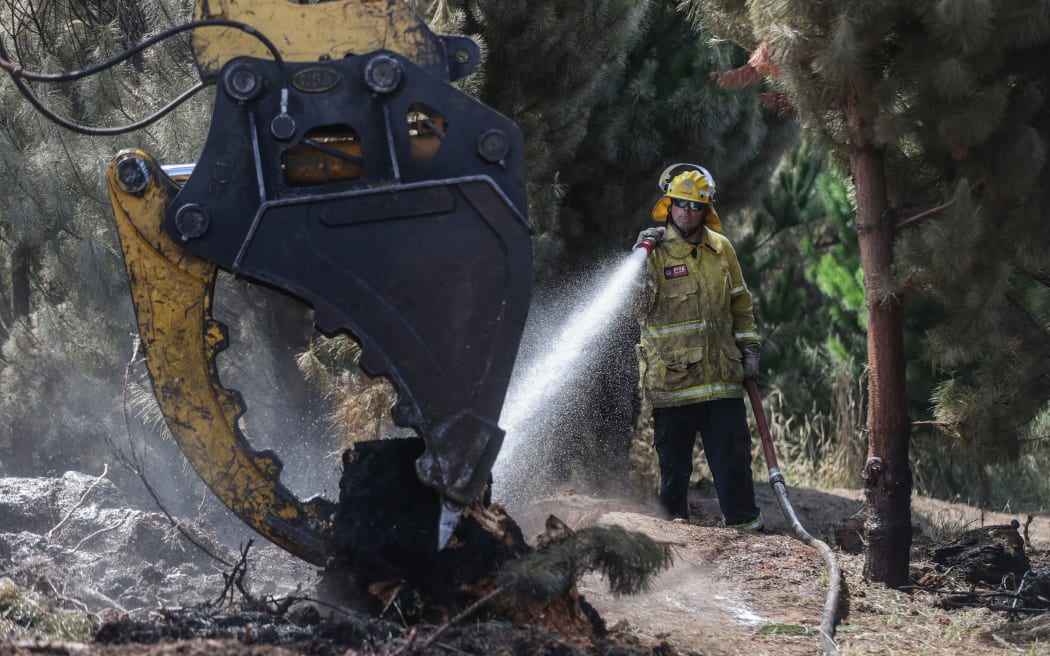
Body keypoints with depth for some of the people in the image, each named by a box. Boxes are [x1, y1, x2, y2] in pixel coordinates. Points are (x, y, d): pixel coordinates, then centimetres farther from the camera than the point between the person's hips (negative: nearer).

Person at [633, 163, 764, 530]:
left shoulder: (720, 249, 9)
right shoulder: (655, 250, -4)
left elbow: (740, 304, 19)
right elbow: (634, 306, -14)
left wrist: (749, 349, 14)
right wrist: (640, 258, -25)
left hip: (721, 375, 3)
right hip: (671, 374, -3)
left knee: (733, 452, 3)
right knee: (674, 458, 6)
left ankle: (743, 520, 10)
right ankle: (674, 520, 19)